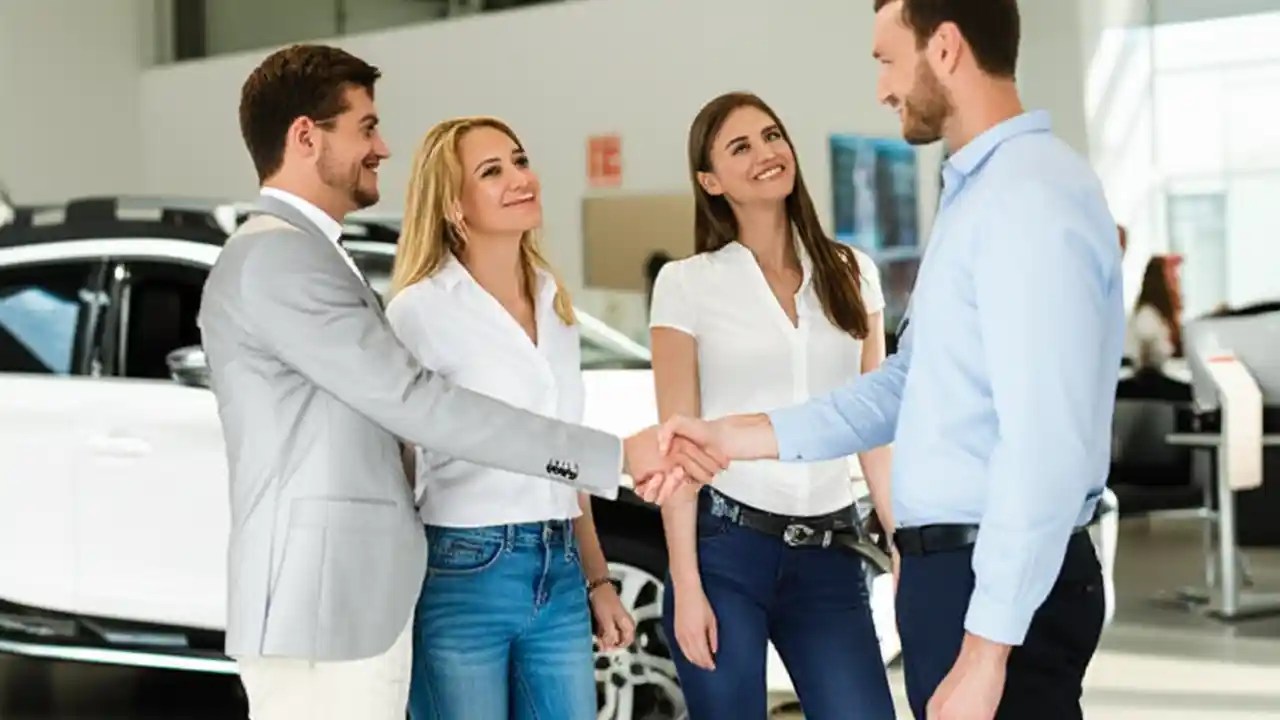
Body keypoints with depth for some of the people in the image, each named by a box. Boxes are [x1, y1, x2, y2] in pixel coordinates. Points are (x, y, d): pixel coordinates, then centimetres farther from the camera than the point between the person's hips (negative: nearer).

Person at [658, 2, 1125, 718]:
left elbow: (1048, 443, -23)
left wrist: (986, 647, -23)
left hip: (1005, 583, -10)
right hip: (952, 567, 10)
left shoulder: (1031, 195, -18)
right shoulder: (977, 193, 15)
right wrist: (735, 436, 13)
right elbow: (904, 386, 18)